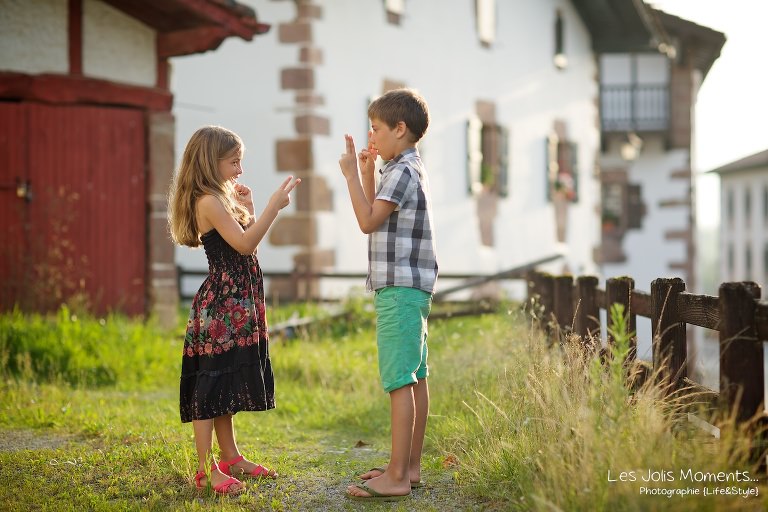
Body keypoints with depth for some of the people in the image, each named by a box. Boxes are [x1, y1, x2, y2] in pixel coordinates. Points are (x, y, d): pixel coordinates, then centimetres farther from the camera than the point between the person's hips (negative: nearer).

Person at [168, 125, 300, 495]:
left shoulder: (221, 199, 17)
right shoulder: (208, 201, -15)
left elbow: (246, 247, 20)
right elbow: (244, 244, -24)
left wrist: (247, 208, 15)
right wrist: (274, 205, -23)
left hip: (235, 306, 11)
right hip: (219, 306, -11)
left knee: (227, 382, 16)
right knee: (211, 382, -8)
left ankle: (229, 458, 24)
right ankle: (206, 470, -5)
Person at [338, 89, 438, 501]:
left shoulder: (402, 171, -12)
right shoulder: (407, 169, 20)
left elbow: (368, 222, -18)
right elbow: (377, 219, 26)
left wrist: (351, 175, -12)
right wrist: (366, 174, 19)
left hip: (400, 289, -11)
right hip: (411, 288, 11)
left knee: (399, 381, -11)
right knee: (415, 379, 11)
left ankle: (396, 477, -11)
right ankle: (410, 467, 17)